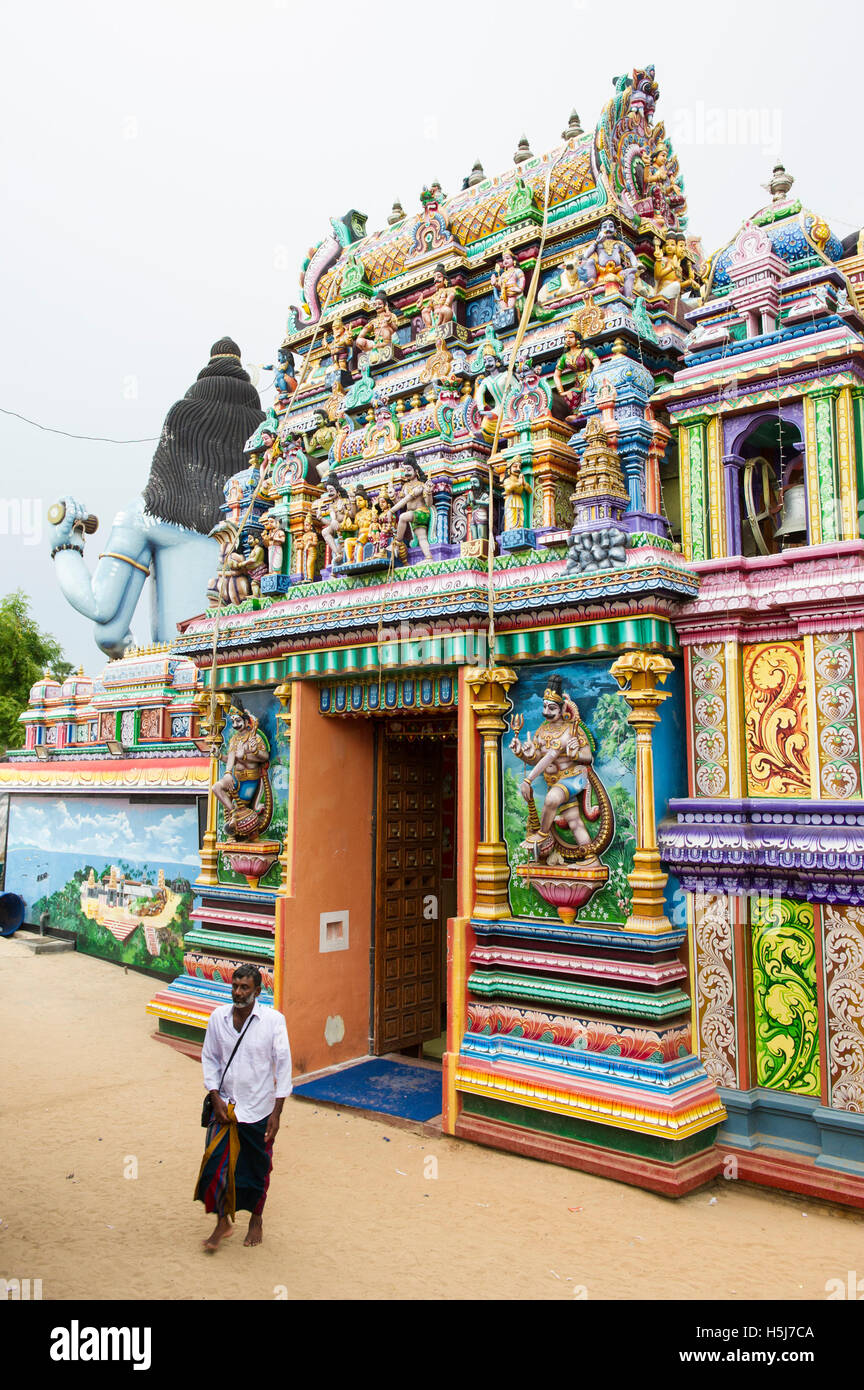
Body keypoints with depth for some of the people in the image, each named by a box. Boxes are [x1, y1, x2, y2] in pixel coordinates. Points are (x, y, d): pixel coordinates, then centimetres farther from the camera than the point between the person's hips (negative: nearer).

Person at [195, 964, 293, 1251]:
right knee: (215, 1165, -2)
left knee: (257, 1170, 12)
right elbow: (209, 1058, 5)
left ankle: (256, 1220, 37)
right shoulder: (218, 1017, -5)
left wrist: (276, 1113, -9)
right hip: (225, 1107, 2)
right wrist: (216, 1099, -5)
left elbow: (283, 1065, -8)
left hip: (259, 1110, -2)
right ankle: (223, 1221, 22)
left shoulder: (273, 1020, -13)